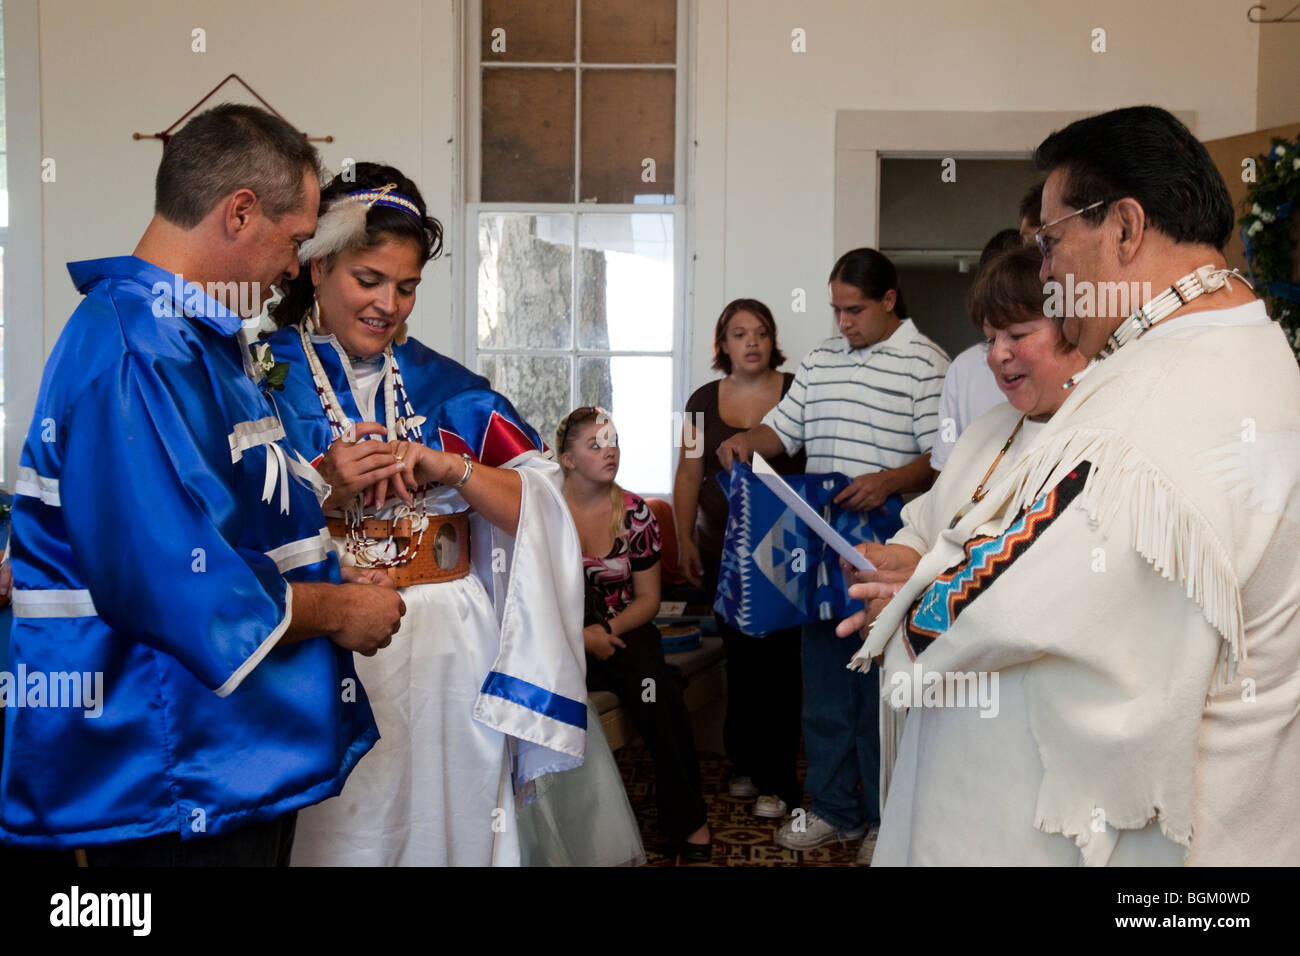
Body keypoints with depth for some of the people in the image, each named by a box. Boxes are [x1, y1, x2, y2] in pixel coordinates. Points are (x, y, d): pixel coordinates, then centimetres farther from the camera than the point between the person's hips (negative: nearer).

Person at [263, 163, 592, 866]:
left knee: (448, 823, 12)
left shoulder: (445, 386, 10)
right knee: (333, 835, 5)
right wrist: (326, 488, -18)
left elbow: (538, 505, 3)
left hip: (449, 657, 3)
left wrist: (449, 468, -11)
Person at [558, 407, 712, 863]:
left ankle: (687, 819, -15)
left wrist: (607, 629, -12)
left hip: (622, 631, 2)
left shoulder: (635, 513, 4)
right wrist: (582, 636, -18)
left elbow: (648, 598, 6)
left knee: (655, 682, -29)